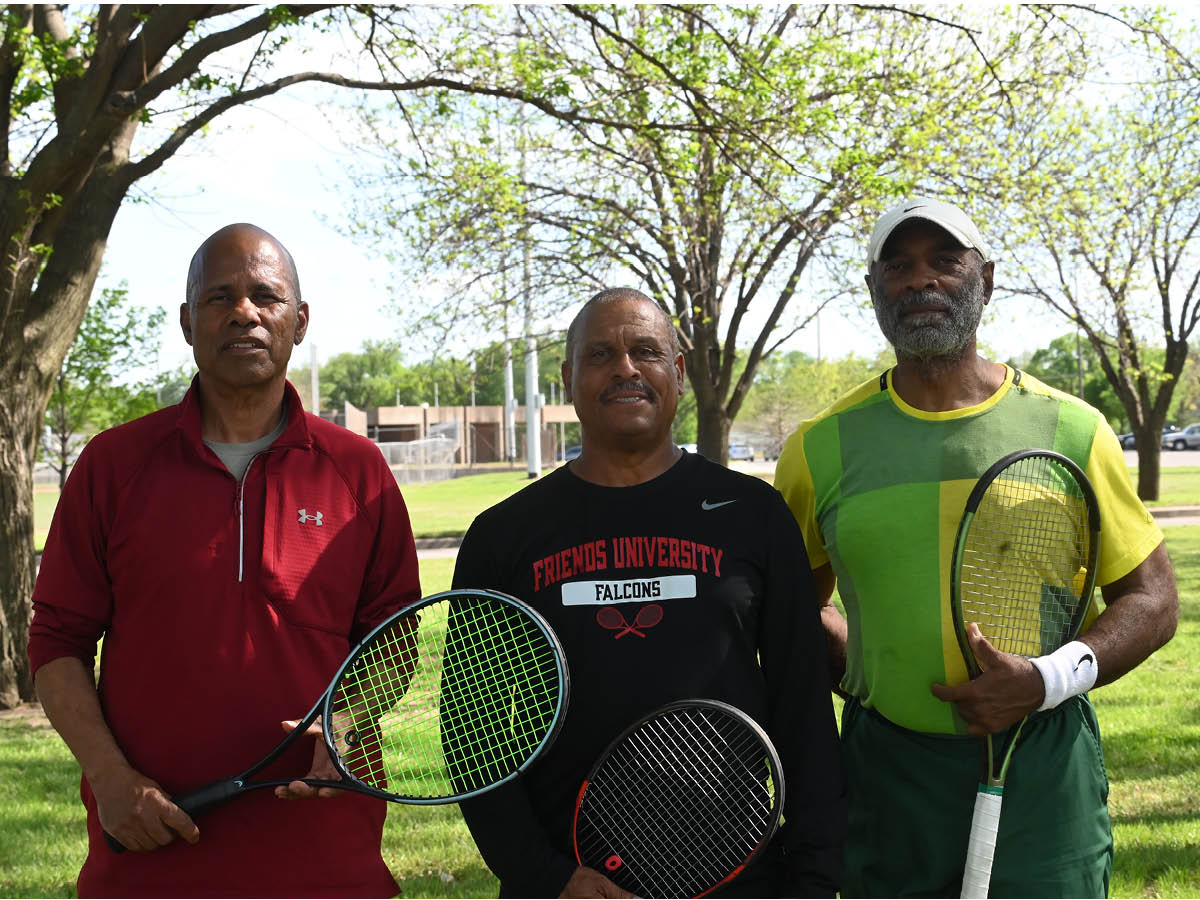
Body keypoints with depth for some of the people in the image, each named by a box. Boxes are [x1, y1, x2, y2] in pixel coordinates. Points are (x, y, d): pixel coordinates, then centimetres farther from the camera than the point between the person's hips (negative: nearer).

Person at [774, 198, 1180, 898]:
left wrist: (1047, 682, -12)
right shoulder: (822, 447, 2)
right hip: (886, 767, 1)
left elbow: (1152, 601, 3)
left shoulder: (1071, 428, -1)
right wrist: (861, 667, -2)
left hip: (1044, 764, -1)